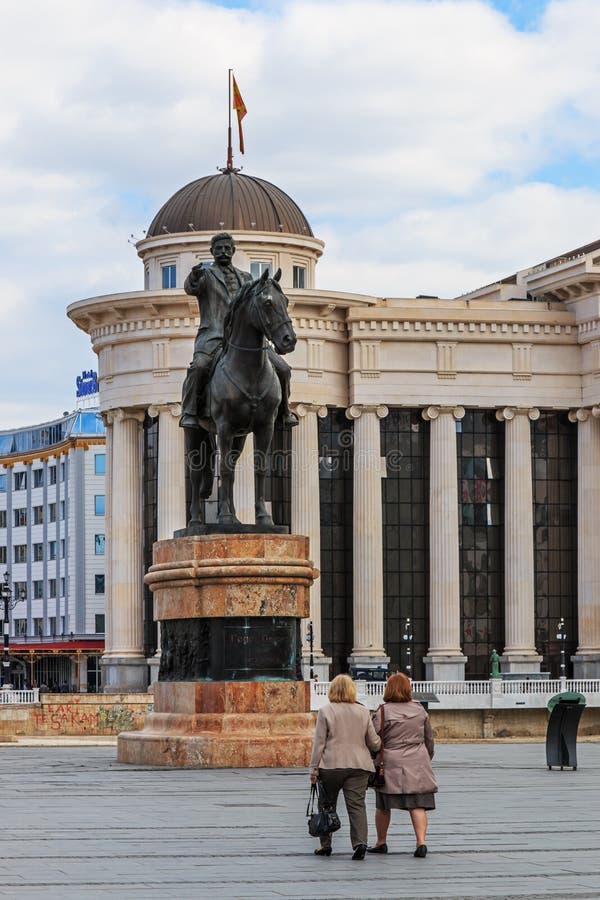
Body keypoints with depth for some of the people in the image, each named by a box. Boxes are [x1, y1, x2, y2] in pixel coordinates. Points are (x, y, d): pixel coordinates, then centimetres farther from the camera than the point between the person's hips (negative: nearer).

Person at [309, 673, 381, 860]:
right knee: (357, 805, -2)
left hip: (331, 766, -1)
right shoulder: (363, 712, 4)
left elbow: (319, 743, -4)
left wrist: (314, 768, 0)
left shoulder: (325, 711, -4)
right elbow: (373, 743, 9)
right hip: (358, 766, 1)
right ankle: (360, 843, -17)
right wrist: (381, 744, 32)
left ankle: (325, 845, 18)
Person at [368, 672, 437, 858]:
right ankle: (421, 841, -12)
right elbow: (429, 739, 15)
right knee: (418, 805, 0)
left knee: (383, 806, 11)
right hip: (417, 763, 3)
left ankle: (381, 842, 19)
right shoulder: (420, 710, 6)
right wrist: (427, 758, 29)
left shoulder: (383, 712, -7)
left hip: (391, 764, -3)